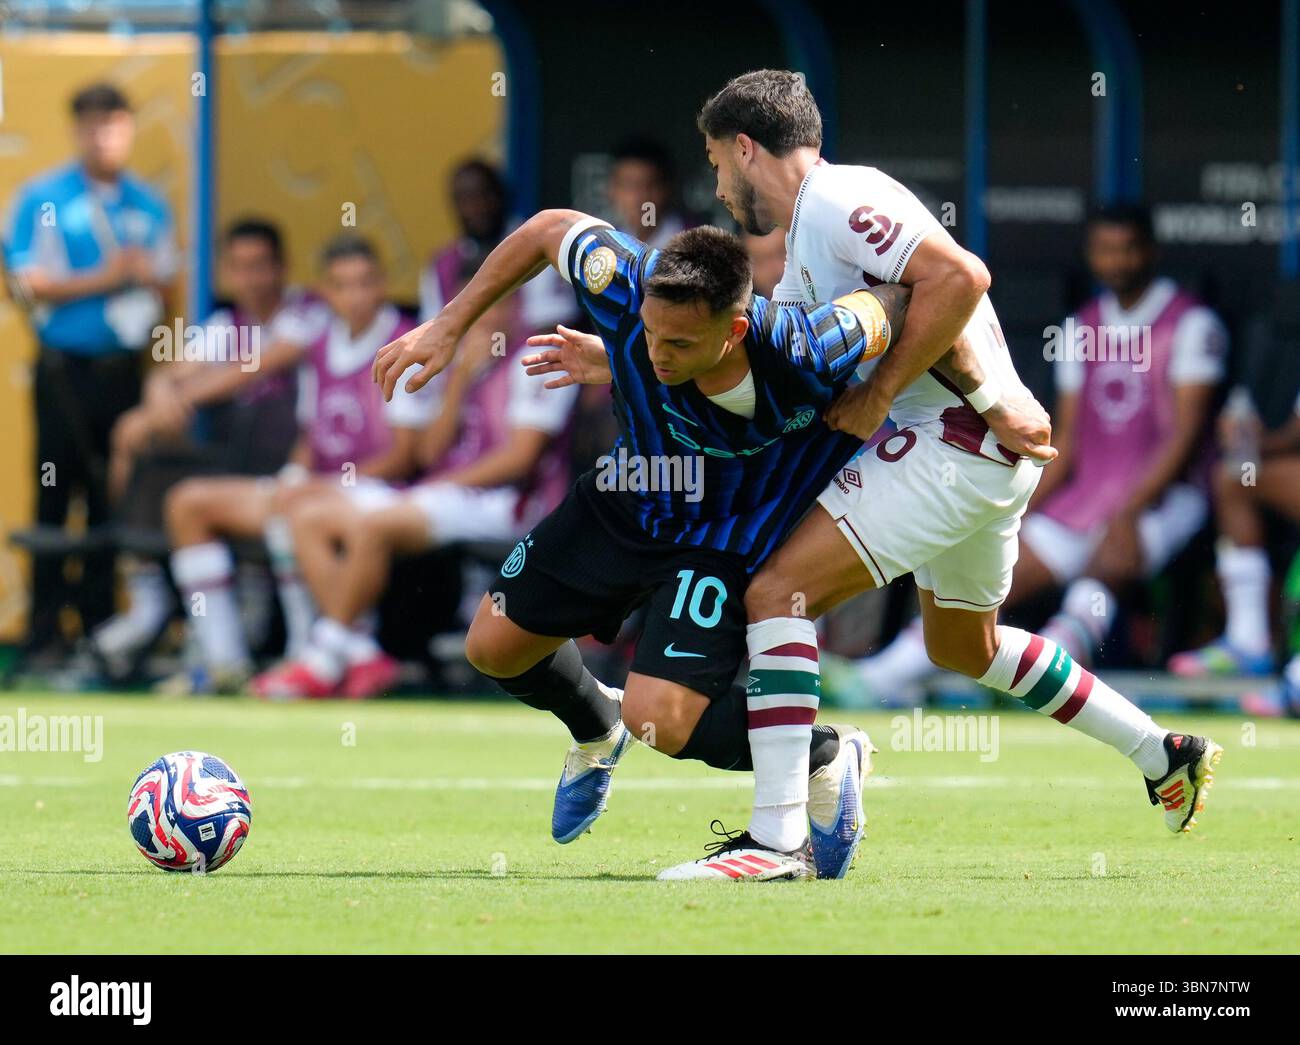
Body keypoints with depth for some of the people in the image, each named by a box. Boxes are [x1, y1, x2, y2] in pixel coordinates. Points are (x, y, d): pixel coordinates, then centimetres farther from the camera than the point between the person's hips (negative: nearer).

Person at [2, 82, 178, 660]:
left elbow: (168, 284, 16)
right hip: (65, 368, -4)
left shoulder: (147, 205, 11)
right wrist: (102, 280, -13)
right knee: (55, 498, -2)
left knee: (112, 502, 5)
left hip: (121, 368, 4)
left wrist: (148, 276, -7)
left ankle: (99, 620, 11)